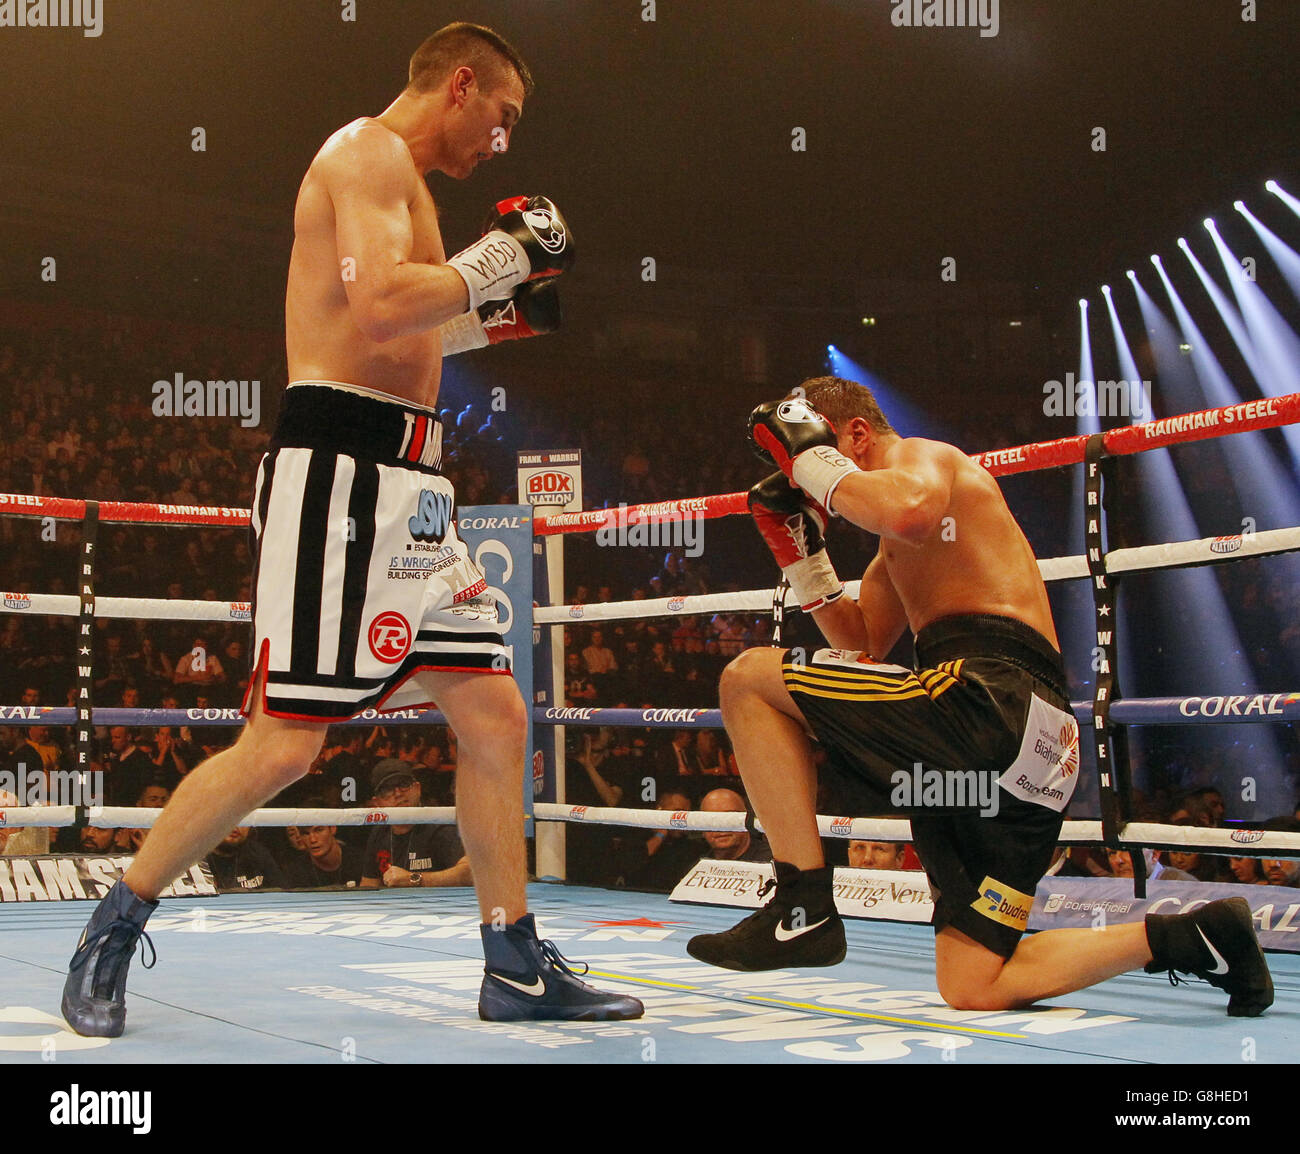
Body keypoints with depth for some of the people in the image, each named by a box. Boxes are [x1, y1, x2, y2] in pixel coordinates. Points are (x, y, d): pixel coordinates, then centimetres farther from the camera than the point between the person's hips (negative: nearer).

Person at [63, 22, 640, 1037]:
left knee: (495, 714, 7)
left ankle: (516, 966, 14)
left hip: (405, 486, 10)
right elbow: (379, 305, -23)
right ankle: (116, 929, 8)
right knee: (284, 743, -10)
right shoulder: (371, 152, -6)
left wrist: (485, 309, 22)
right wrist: (499, 258, -11)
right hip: (342, 471, -10)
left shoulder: (399, 177, 25)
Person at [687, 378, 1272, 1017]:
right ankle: (1197, 936, 9)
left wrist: (814, 460, -7)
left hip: (988, 696, -10)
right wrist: (800, 548, 27)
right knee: (973, 990, 10)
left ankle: (805, 909, -12)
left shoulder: (920, 454, 5)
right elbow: (863, 645, 34)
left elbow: (909, 510, -21)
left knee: (748, 678, -6)